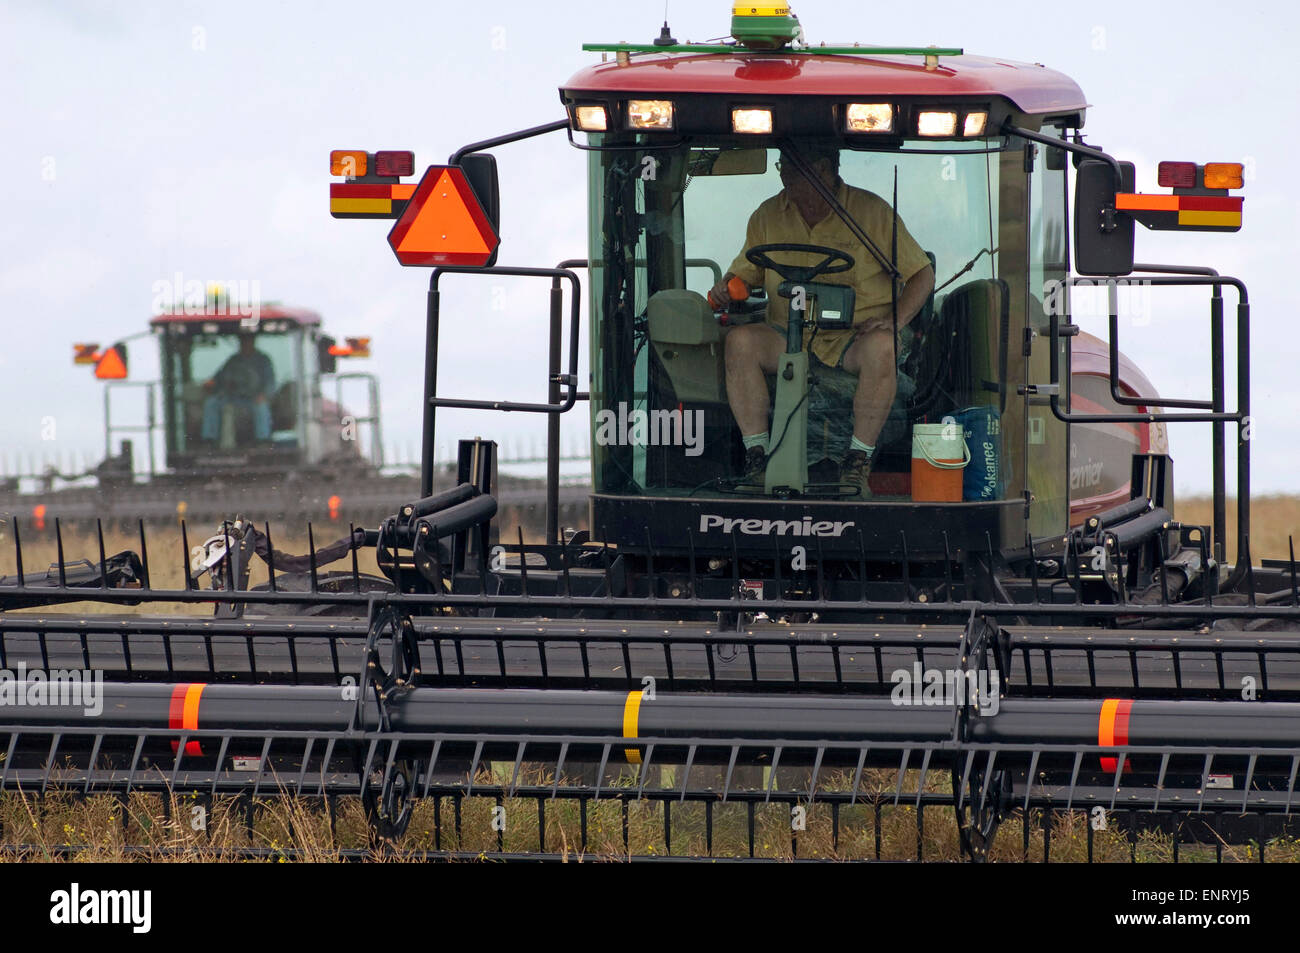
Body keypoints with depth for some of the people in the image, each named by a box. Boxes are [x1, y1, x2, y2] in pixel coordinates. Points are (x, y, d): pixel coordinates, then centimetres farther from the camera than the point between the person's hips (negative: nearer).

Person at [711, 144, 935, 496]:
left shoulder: (871, 212, -1)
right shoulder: (769, 216, 8)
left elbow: (921, 274, 3)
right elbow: (745, 272, 18)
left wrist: (895, 321, -13)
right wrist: (727, 287, -7)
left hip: (853, 336, -3)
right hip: (789, 335, 3)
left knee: (881, 347, -37)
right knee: (740, 340, -27)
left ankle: (858, 460, -27)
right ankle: (757, 455, -25)